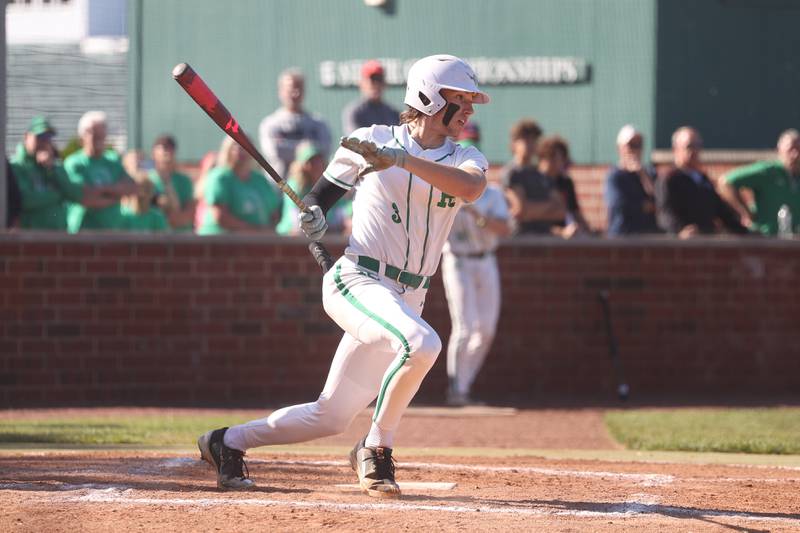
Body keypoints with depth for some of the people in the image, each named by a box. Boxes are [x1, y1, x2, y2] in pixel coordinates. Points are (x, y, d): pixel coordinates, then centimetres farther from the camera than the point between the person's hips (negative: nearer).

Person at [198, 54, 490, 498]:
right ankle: (375, 450, -15)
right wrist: (313, 213, -9)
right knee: (421, 342, -34)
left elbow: (471, 188, -18)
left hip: (407, 299, 5)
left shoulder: (465, 159, 7)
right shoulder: (371, 140, 0)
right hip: (356, 281, -5)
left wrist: (403, 159, -27)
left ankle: (228, 442, 27)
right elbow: (323, 191, 14)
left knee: (330, 417, 7)